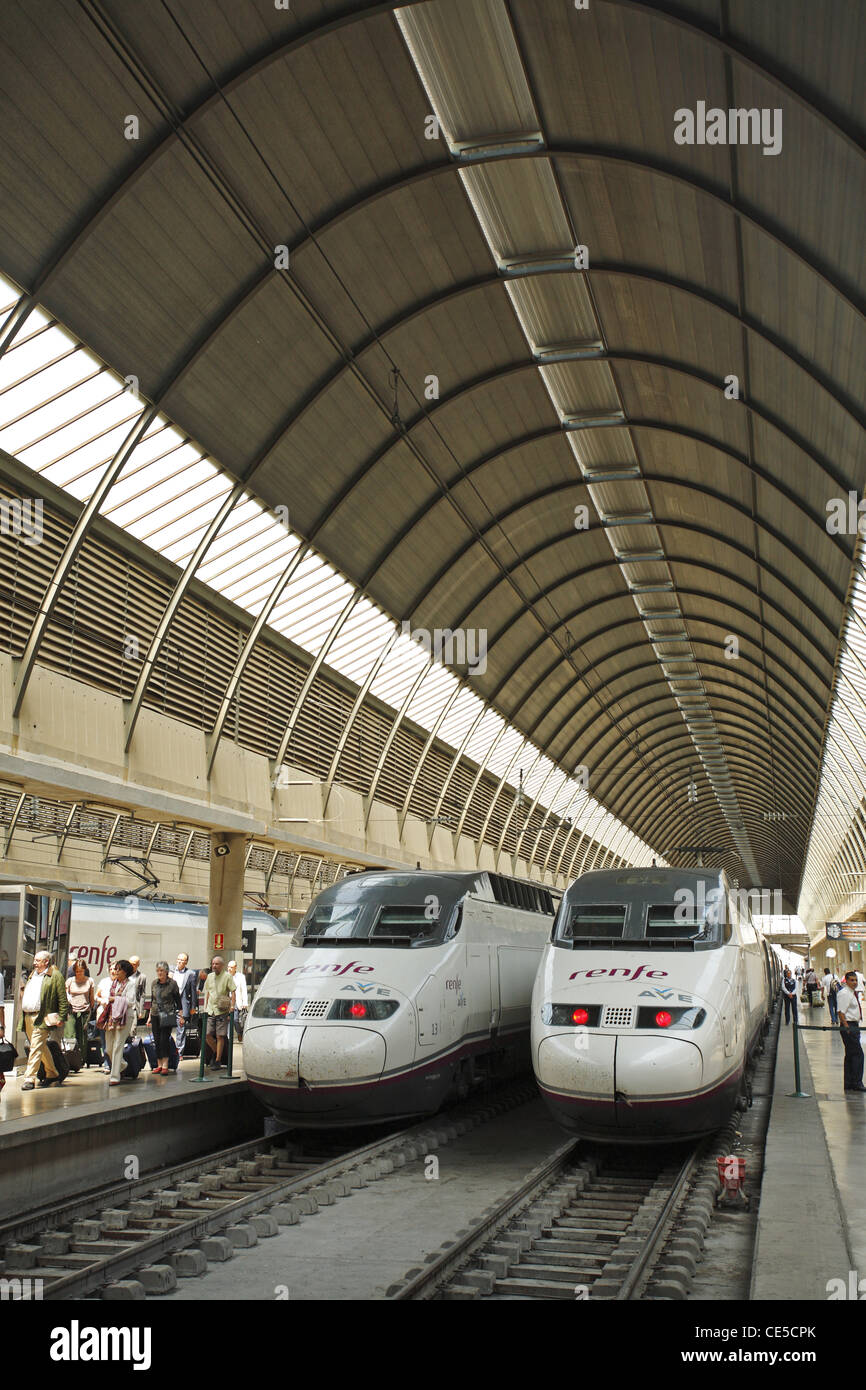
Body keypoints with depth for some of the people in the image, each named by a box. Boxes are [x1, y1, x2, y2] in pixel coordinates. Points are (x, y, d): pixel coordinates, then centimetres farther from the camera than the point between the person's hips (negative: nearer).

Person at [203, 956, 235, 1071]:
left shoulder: (227, 976, -4)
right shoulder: (210, 976, 13)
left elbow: (233, 992, -6)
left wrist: (232, 1006, -15)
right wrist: (205, 1008, 16)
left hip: (222, 1011, -5)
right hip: (210, 1010, 5)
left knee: (220, 1036, -2)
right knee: (207, 1034, 0)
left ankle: (218, 1061, 6)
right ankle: (216, 1052, 25)